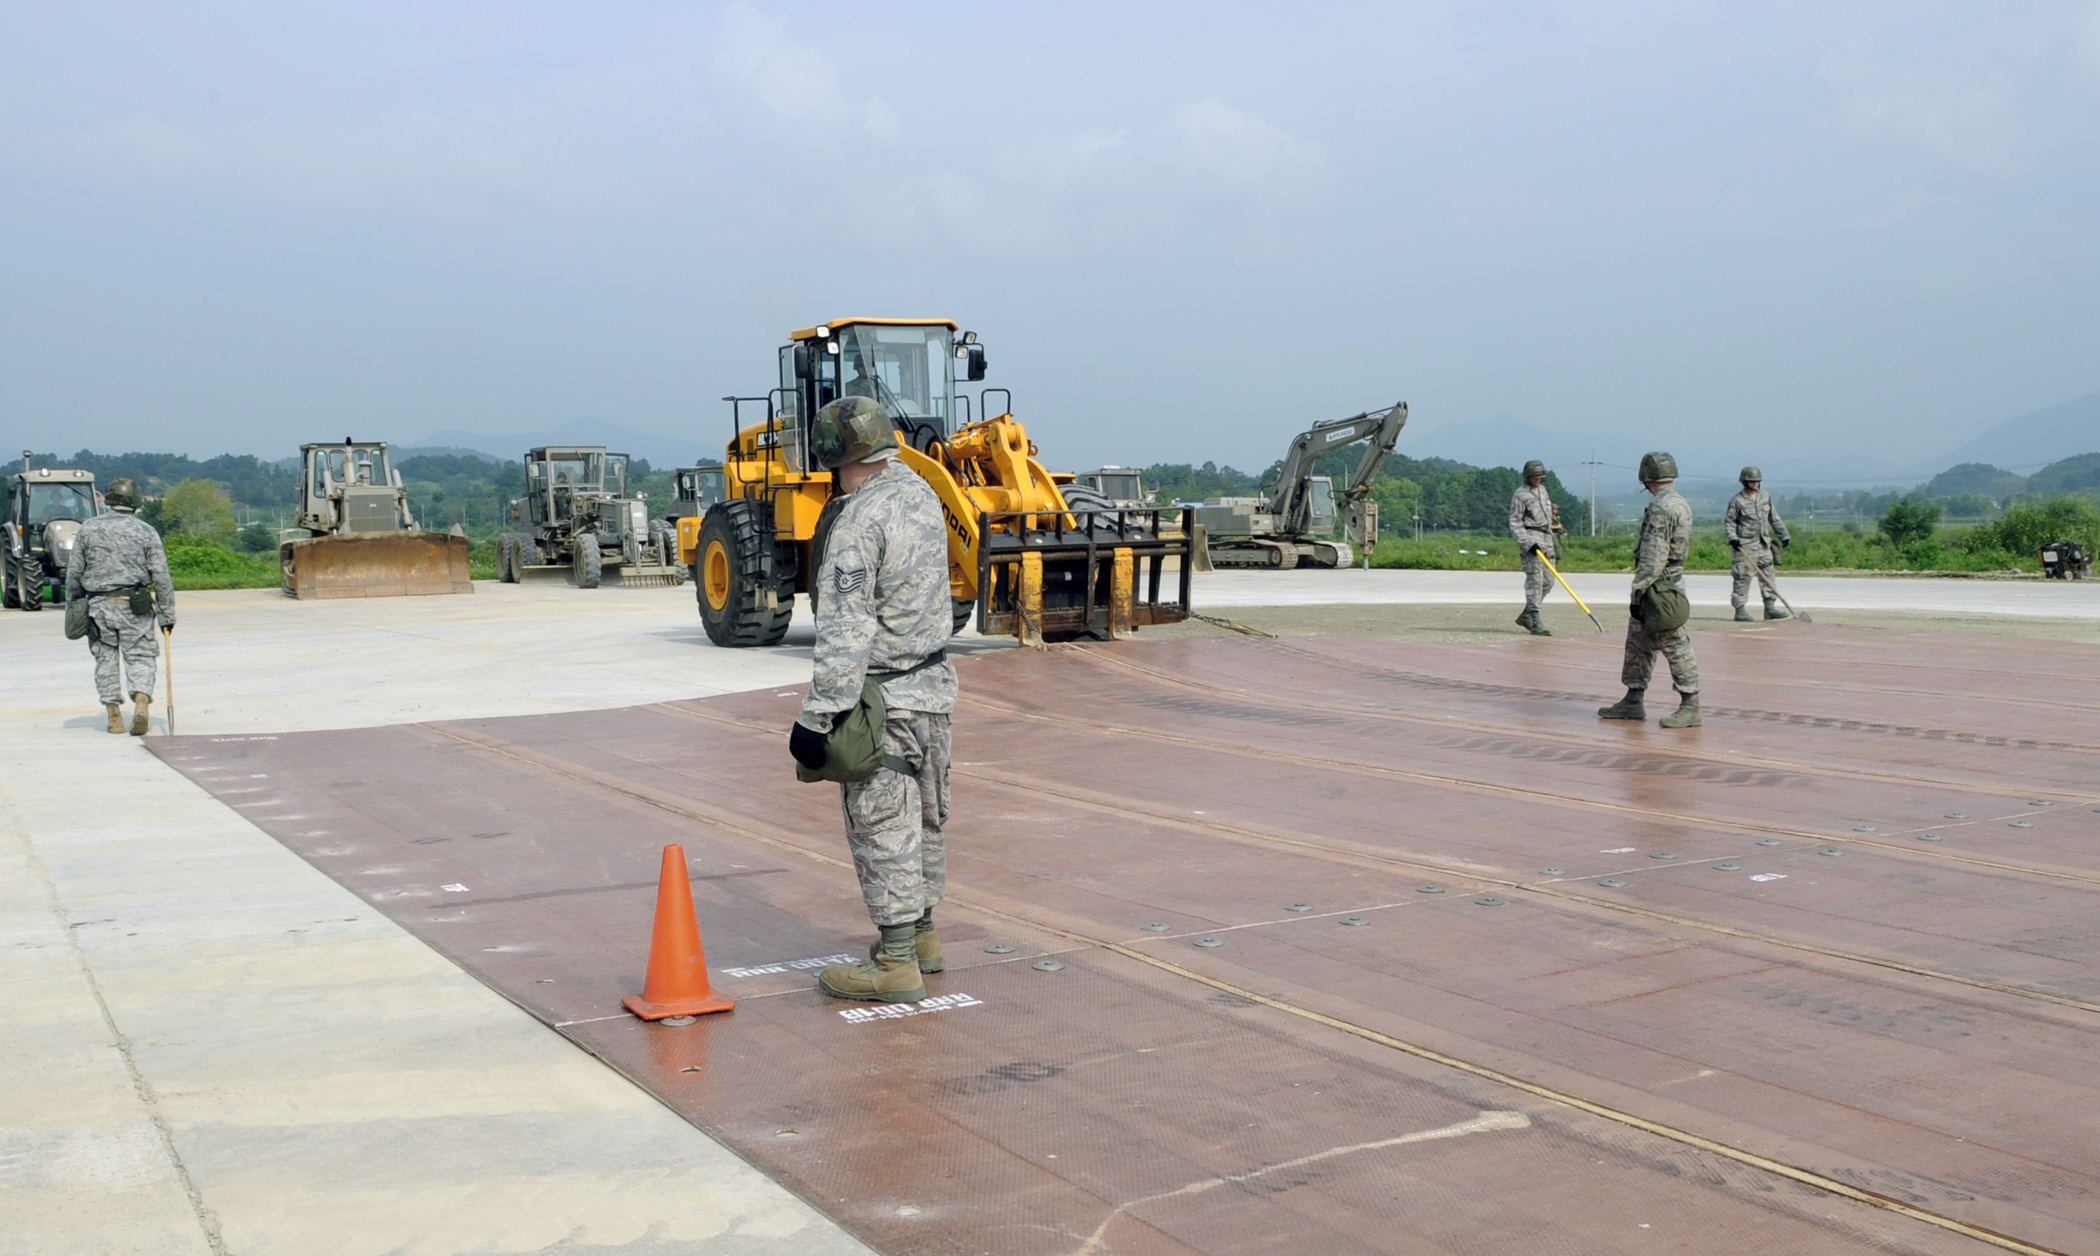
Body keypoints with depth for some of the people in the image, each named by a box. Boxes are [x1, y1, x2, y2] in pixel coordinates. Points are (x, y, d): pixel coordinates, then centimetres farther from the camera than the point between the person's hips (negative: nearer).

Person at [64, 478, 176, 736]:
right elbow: (161, 577, -3)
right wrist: (167, 614, 2)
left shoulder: (88, 528, 4)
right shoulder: (145, 531, -1)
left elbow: (73, 572, 6)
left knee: (106, 659, 11)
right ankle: (142, 701, -20)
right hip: (135, 607, -2)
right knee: (140, 657, 3)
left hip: (98, 607, 2)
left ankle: (114, 715, 10)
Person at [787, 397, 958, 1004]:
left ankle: (896, 963, 4)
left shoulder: (859, 521, -21)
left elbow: (846, 631, -24)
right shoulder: (921, 493, 3)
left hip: (882, 699, -9)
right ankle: (921, 933, 32)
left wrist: (818, 714, -22)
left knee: (882, 828, -1)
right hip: (935, 682, 9)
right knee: (925, 817, 19)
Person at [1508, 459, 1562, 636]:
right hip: (1531, 538, -8)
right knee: (1535, 579, -14)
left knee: (1548, 581, 6)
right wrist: (1528, 542, -20)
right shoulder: (1521, 495, -7)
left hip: (1546, 538, 8)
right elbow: (1514, 523, -10)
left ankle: (1526, 616, 18)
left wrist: (1552, 538, 26)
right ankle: (1535, 622, -16)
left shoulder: (1543, 490, 17)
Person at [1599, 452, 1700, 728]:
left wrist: (1638, 591, -19)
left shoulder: (1661, 508, -18)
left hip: (1658, 586, -10)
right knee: (1637, 641, 15)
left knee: (1675, 645, -7)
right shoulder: (1681, 503, 13)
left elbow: (1653, 555, -21)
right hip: (1672, 579, 10)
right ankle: (1634, 701, 21)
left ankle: (1690, 707, -4)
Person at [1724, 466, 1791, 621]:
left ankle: (1770, 608, 11)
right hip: (1745, 546, -6)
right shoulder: (1737, 501, -6)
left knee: (1768, 575, 6)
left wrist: (1784, 535, 19)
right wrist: (1732, 538, -17)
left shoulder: (1766, 497, 9)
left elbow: (1775, 518, 18)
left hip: (1764, 544, 6)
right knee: (1743, 577, -6)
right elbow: (1730, 522, -3)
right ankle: (1740, 610, -2)